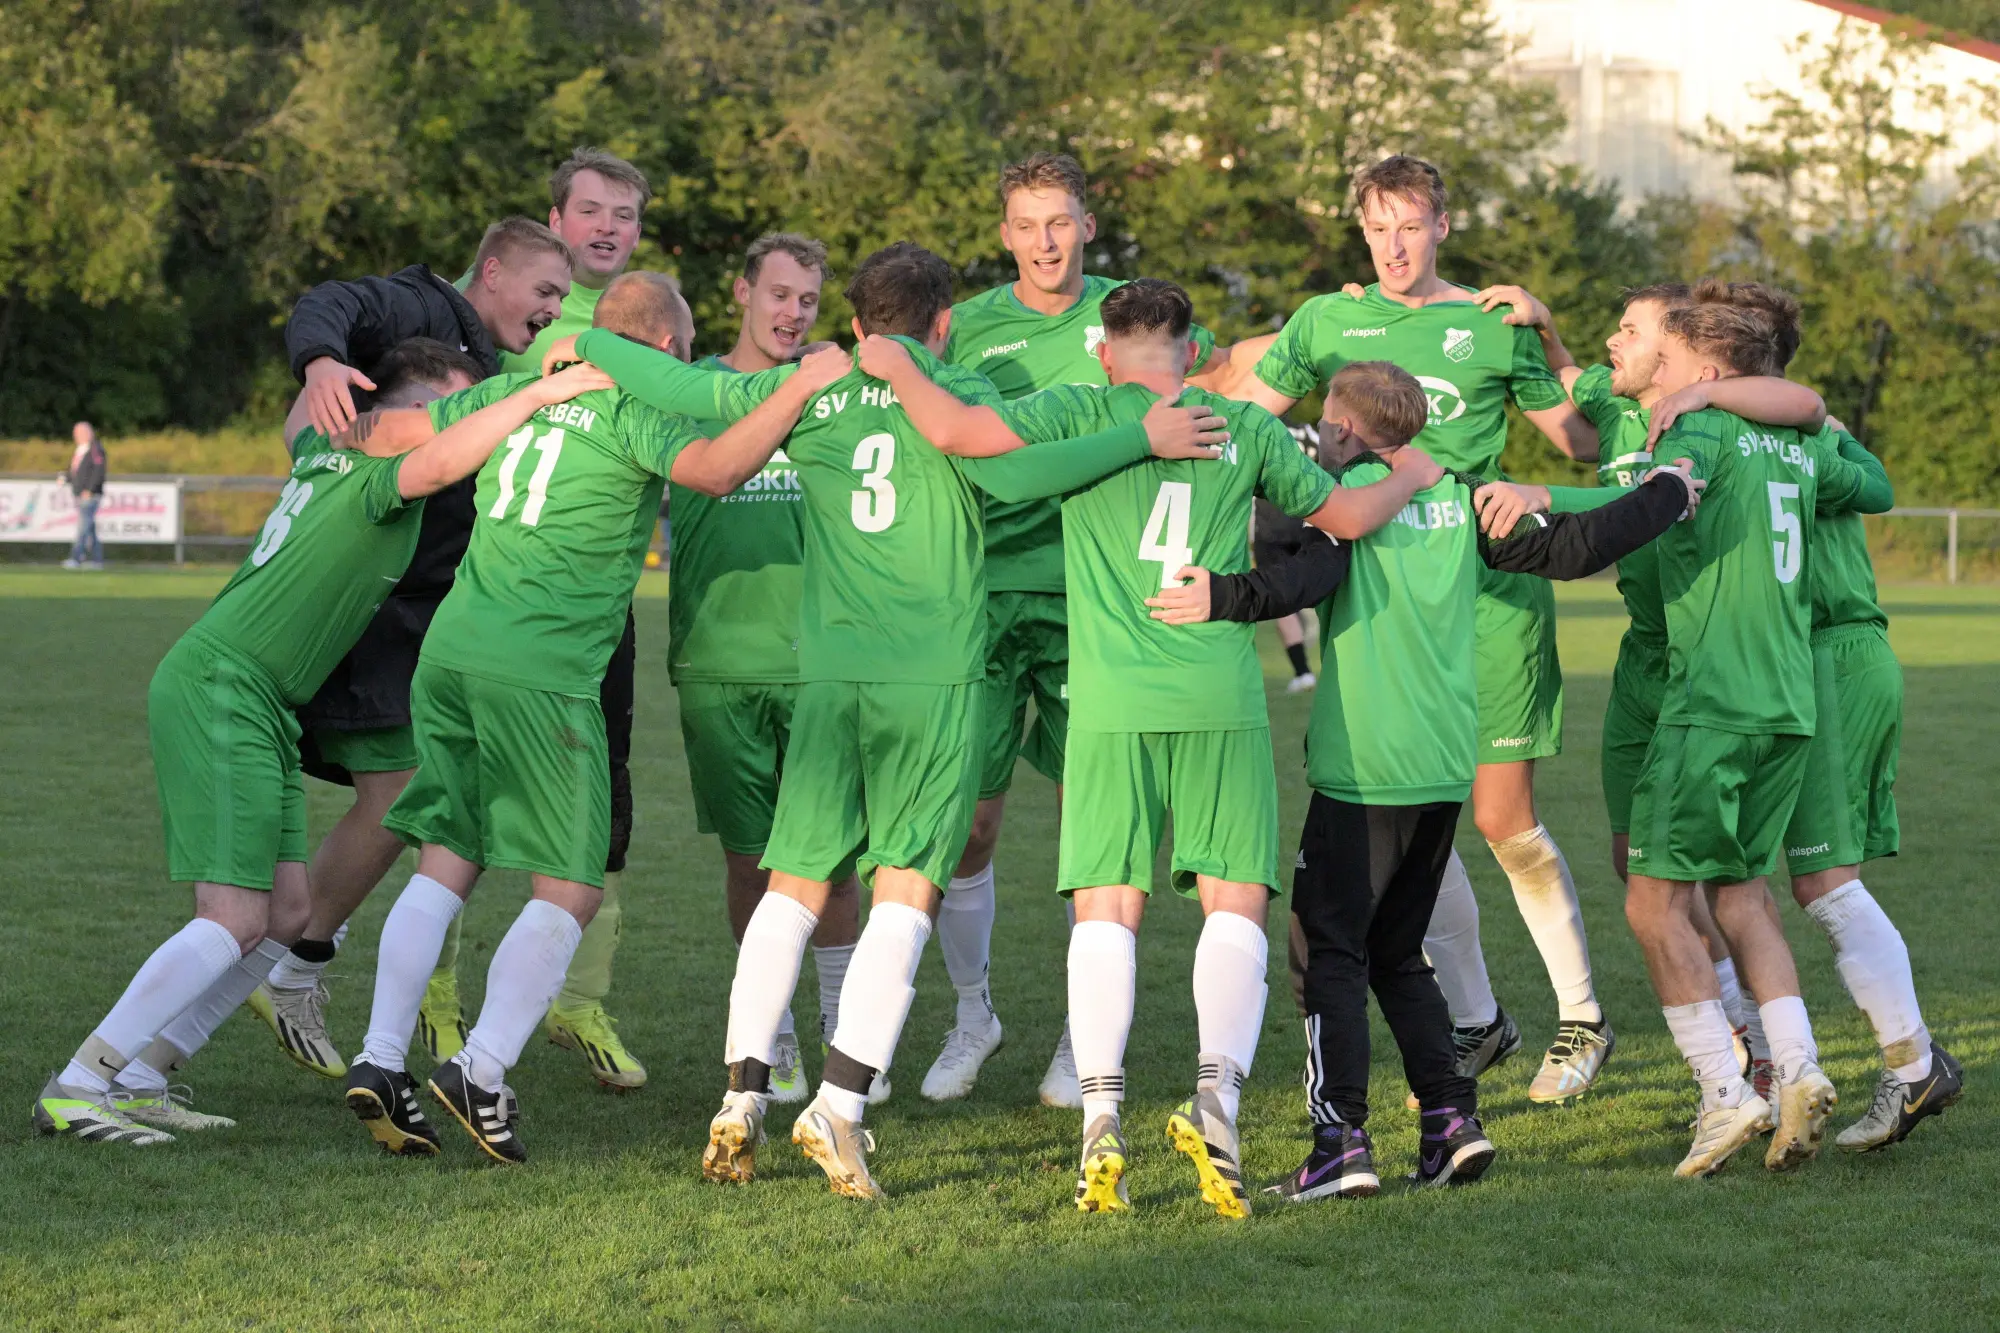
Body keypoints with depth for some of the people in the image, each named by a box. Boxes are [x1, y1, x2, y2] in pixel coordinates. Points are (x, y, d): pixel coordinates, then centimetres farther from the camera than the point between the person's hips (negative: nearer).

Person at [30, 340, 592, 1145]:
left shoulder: (329, 450, 14)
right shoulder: (376, 476, -13)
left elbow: (308, 409, 39)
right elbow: (438, 462, -36)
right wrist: (541, 393, -32)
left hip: (259, 712, 10)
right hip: (219, 691, -10)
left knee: (286, 914, 6)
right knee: (235, 923, -14)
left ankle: (140, 1081, 8)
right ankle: (76, 1090, -13)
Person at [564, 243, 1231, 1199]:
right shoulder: (954, 394, 0)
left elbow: (682, 388, 14)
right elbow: (1011, 473, -18)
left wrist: (586, 346, 31)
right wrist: (1142, 438, -15)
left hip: (829, 671, 3)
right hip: (934, 673, -3)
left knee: (795, 883, 10)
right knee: (906, 889, -1)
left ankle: (742, 1101, 5)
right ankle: (841, 1104, -11)